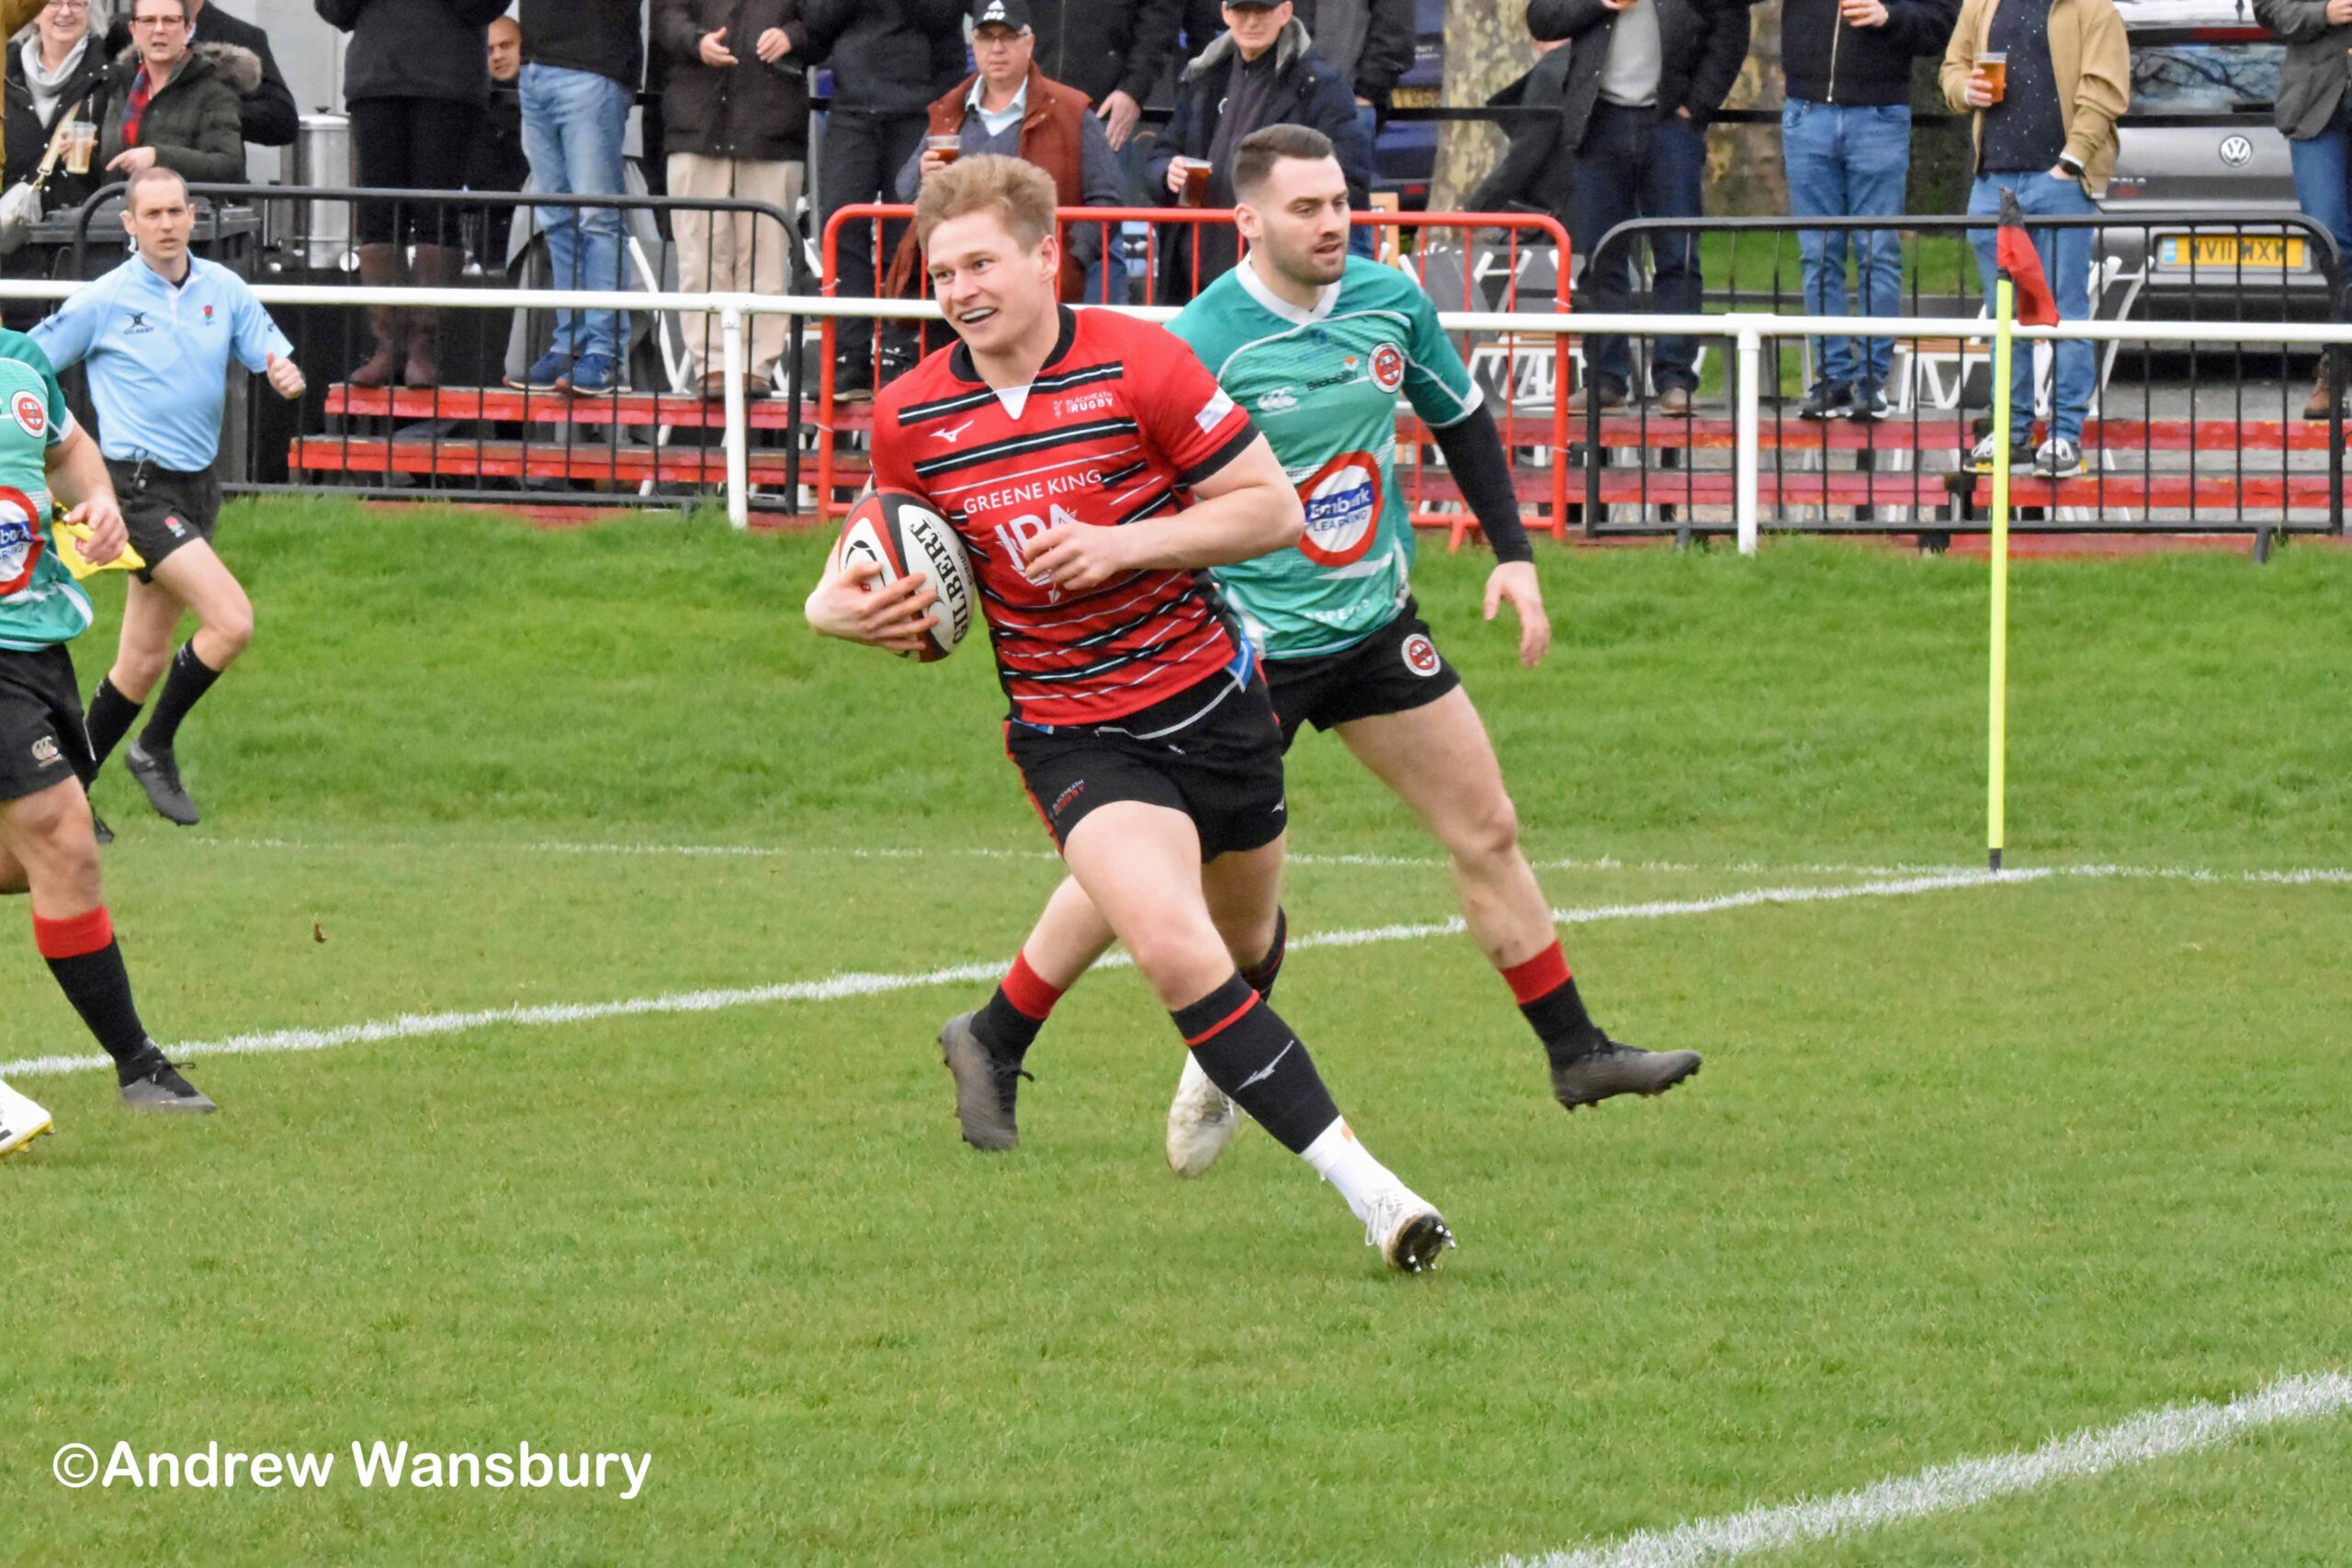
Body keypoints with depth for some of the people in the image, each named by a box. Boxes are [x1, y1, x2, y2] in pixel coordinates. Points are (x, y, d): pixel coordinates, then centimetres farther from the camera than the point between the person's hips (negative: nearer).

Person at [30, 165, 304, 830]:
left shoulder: (223, 289, 6)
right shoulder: (103, 301, -7)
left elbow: (269, 347, 7)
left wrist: (285, 372, -16)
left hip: (195, 487, 6)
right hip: (139, 487, -6)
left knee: (144, 661, 10)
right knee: (231, 621, -20)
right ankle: (156, 748, -2)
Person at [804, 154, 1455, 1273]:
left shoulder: (1136, 363, -14)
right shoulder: (912, 416, -5)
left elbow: (1274, 508, -10)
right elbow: (899, 545, 12)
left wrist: (1122, 546, -22)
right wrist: (844, 605, -12)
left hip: (1210, 695, 0)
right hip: (1073, 735, 0)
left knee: (1244, 942, 20)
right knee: (1175, 949, -23)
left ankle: (1215, 1071, 58)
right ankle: (1365, 1188, -21)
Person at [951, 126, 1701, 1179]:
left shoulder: (1390, 301, -2)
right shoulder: (1203, 342, -19)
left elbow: (1462, 419, 15)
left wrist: (1514, 555, 9)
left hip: (1376, 624, 5)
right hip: (1247, 644, -5)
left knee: (1486, 832, 7)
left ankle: (1575, 1052, 18)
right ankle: (994, 1043, 12)